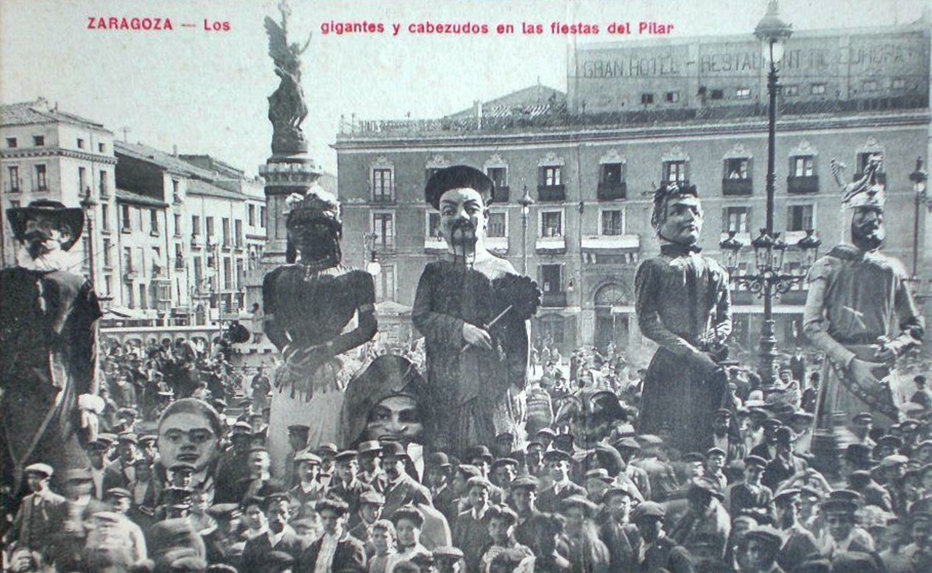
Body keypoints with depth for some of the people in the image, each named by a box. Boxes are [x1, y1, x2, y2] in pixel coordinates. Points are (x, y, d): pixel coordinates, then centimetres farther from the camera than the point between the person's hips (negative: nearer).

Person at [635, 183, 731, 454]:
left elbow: (725, 319, 14)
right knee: (662, 449, -3)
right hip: (669, 368, -4)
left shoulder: (715, 270, 17)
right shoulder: (653, 268, 2)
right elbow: (647, 321, -7)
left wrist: (710, 348, -6)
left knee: (705, 447, 6)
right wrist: (691, 353, -14)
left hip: (708, 371, 4)